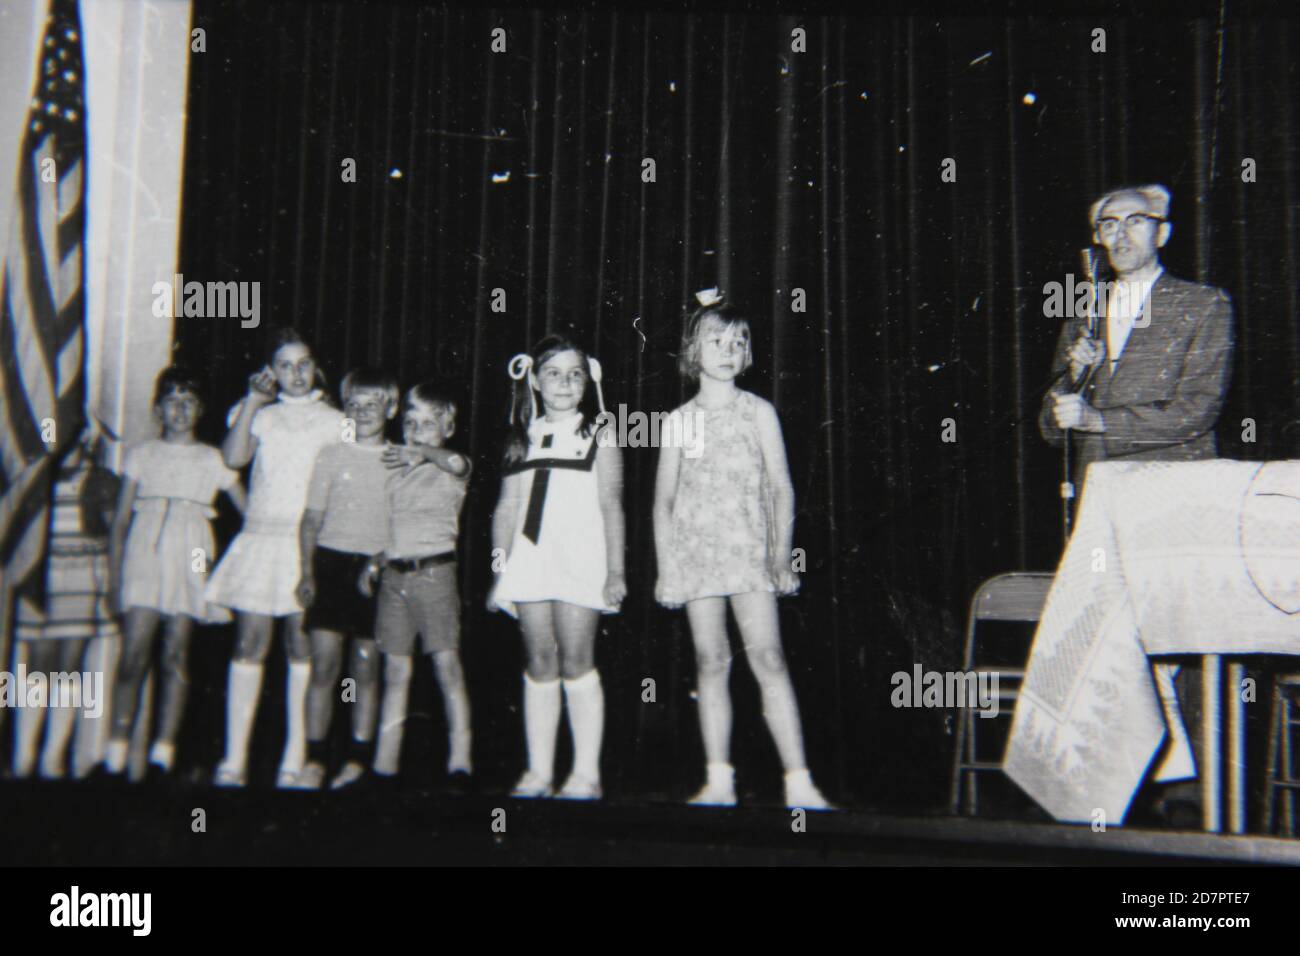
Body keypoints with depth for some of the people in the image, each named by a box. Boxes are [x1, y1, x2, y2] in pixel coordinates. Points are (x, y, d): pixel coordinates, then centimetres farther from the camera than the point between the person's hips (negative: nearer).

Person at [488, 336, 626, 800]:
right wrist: (500, 571, 10)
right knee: (539, 665, 4)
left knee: (576, 662, -6)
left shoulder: (598, 436, 7)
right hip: (530, 562, 3)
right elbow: (507, 507, 15)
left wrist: (615, 570, -4)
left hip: (580, 562, -3)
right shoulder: (523, 439, 15)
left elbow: (611, 506, 3)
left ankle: (586, 774, -1)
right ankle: (538, 772, 9)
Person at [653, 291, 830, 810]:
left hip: (749, 549, -2)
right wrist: (665, 567, 4)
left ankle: (799, 782, -12)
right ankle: (719, 782, 7)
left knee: (768, 658, -12)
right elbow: (663, 501, 12)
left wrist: (782, 555, -3)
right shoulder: (679, 421, 10)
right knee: (710, 663, 2)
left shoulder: (758, 411, 7)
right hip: (695, 551, 2)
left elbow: (782, 488, 5)